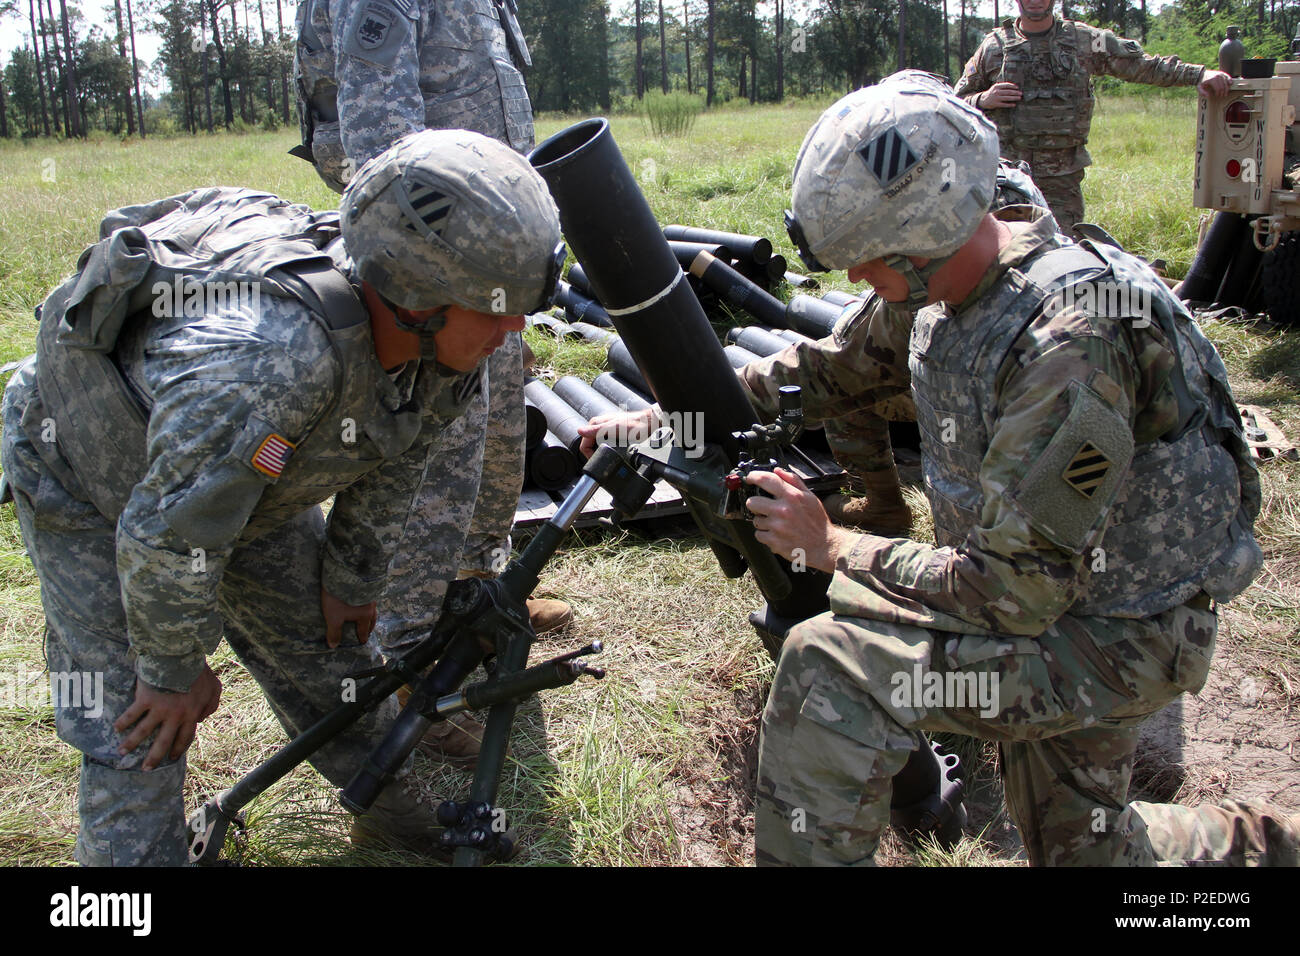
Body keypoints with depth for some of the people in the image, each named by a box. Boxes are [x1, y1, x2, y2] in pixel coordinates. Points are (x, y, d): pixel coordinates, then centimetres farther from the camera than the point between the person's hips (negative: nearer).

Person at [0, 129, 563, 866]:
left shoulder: (446, 336, -23)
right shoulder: (265, 358, -48)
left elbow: (393, 464, -3)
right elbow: (165, 537, -36)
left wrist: (353, 579, 7)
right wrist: (176, 673, -19)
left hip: (250, 472, 6)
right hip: (92, 481, -6)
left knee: (323, 645, 14)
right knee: (138, 729, -5)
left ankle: (396, 810, 35)